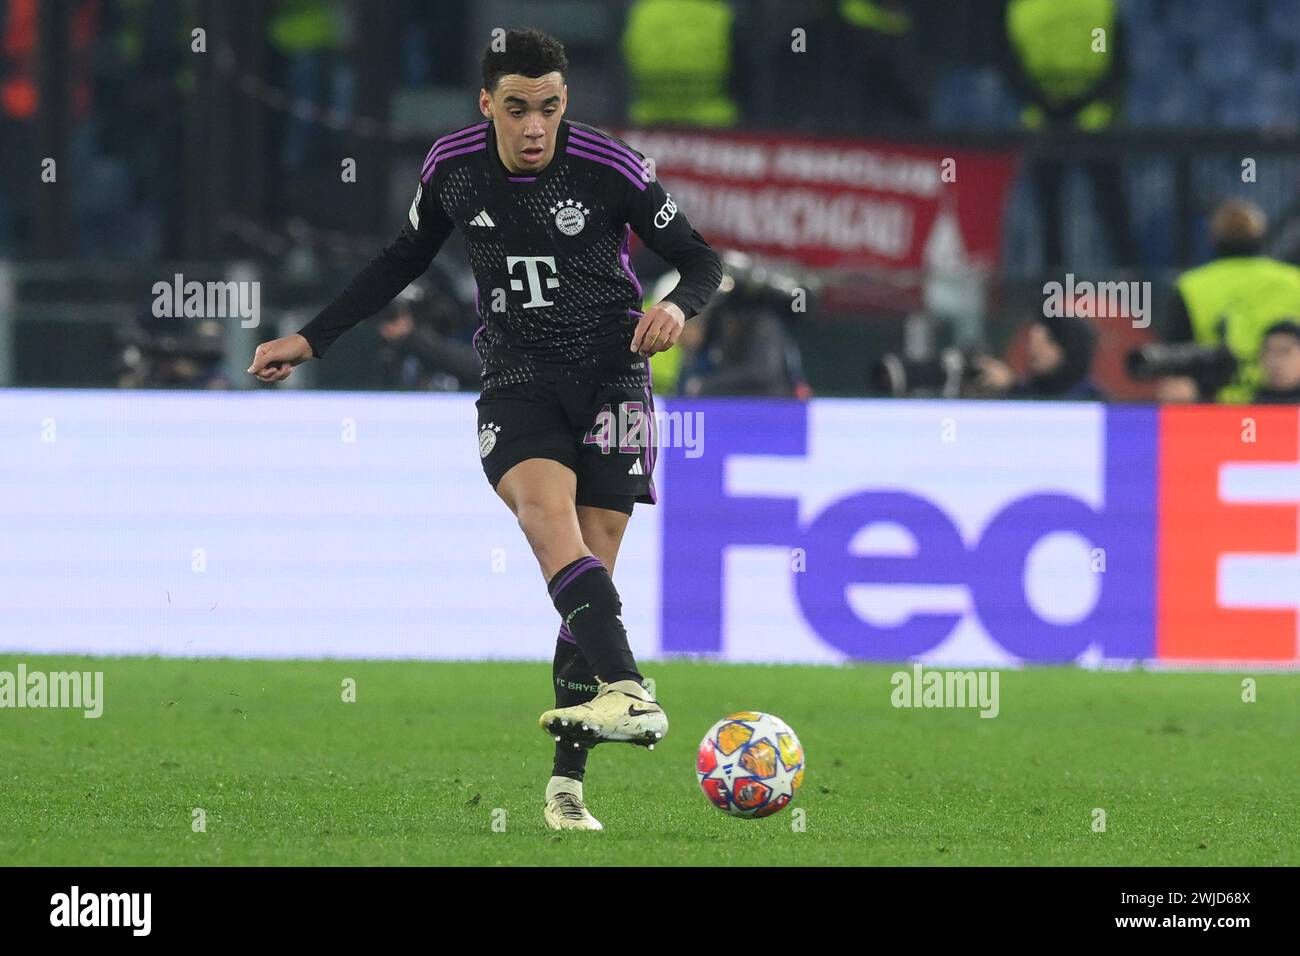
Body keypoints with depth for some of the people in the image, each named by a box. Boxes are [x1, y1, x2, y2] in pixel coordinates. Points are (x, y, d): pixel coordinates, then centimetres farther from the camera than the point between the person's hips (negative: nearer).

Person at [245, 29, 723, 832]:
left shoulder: (609, 167, -10)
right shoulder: (453, 166, -1)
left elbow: (702, 260, 0)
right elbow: (404, 262, 17)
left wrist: (678, 306, -23)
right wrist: (312, 341, 16)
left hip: (611, 379, -1)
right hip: (518, 382, 1)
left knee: (591, 568, -5)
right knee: (547, 506, -29)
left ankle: (568, 784, 1)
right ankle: (629, 694, -46)